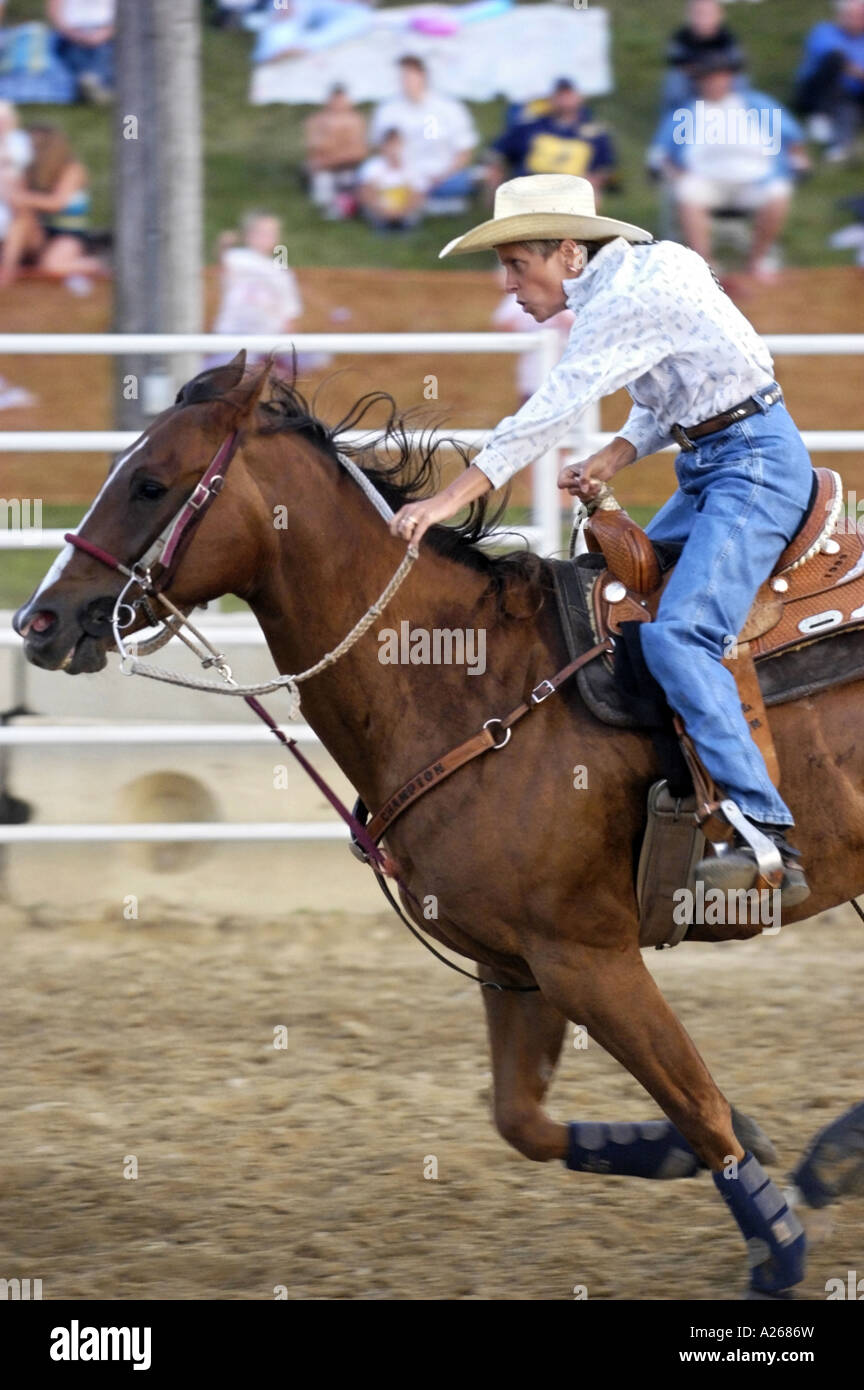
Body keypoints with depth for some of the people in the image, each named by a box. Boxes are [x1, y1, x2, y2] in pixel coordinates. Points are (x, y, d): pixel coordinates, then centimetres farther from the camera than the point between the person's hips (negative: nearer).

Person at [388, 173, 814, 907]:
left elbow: (550, 412, -25)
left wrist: (450, 500, -27)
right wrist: (616, 457, 4)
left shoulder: (629, 300, -20)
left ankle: (766, 838, -33)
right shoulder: (644, 270, 11)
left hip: (755, 466, -11)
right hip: (710, 468, 11)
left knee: (678, 635, -25)